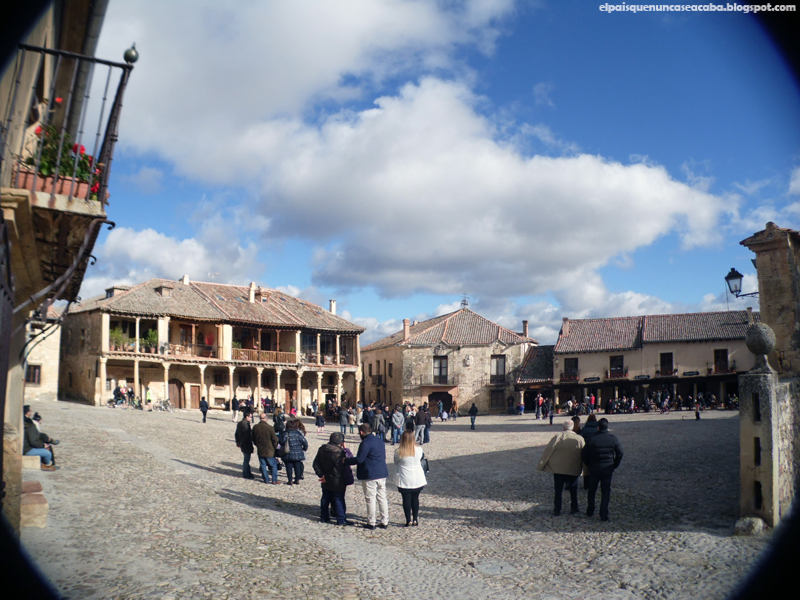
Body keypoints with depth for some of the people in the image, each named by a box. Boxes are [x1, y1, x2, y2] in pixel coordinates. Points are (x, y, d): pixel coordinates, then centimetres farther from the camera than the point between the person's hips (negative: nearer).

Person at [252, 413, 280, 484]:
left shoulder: (255, 427, -5)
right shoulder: (270, 427, -19)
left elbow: (253, 439, 8)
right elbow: (274, 439, -12)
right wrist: (275, 446, 6)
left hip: (260, 451, 4)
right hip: (269, 451, -4)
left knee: (263, 465, 14)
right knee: (273, 465, 9)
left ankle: (266, 479, 21)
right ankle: (274, 480, 10)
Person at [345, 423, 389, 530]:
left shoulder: (365, 443, -15)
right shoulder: (380, 441, 12)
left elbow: (359, 459, -17)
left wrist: (345, 461, -6)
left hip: (370, 476, -8)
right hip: (382, 474, 8)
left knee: (371, 499, 1)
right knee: (382, 498, 11)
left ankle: (371, 523, 8)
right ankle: (384, 522, 15)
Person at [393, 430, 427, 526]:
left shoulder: (398, 452, -14)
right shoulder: (419, 450, -9)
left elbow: (396, 463, 0)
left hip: (404, 480, -2)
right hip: (418, 479, 2)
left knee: (406, 499, 7)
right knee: (415, 498, 14)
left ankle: (409, 521, 10)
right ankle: (415, 520, 19)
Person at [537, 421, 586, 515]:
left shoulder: (557, 437, -11)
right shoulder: (579, 439, -6)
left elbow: (547, 452, -10)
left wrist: (540, 465, -2)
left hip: (558, 469, -1)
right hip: (573, 471, 1)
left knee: (558, 491, 9)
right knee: (573, 490, 19)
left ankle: (557, 510, 12)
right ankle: (573, 508, 24)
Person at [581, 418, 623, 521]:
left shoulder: (592, 440, -9)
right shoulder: (613, 439, -6)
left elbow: (584, 454, -5)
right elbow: (620, 454, -1)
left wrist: (589, 465, 10)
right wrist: (614, 465, 11)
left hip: (594, 469, 0)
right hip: (608, 469, 0)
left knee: (592, 490, 16)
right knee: (606, 491, 7)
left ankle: (590, 511, 24)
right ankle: (603, 515, 1)